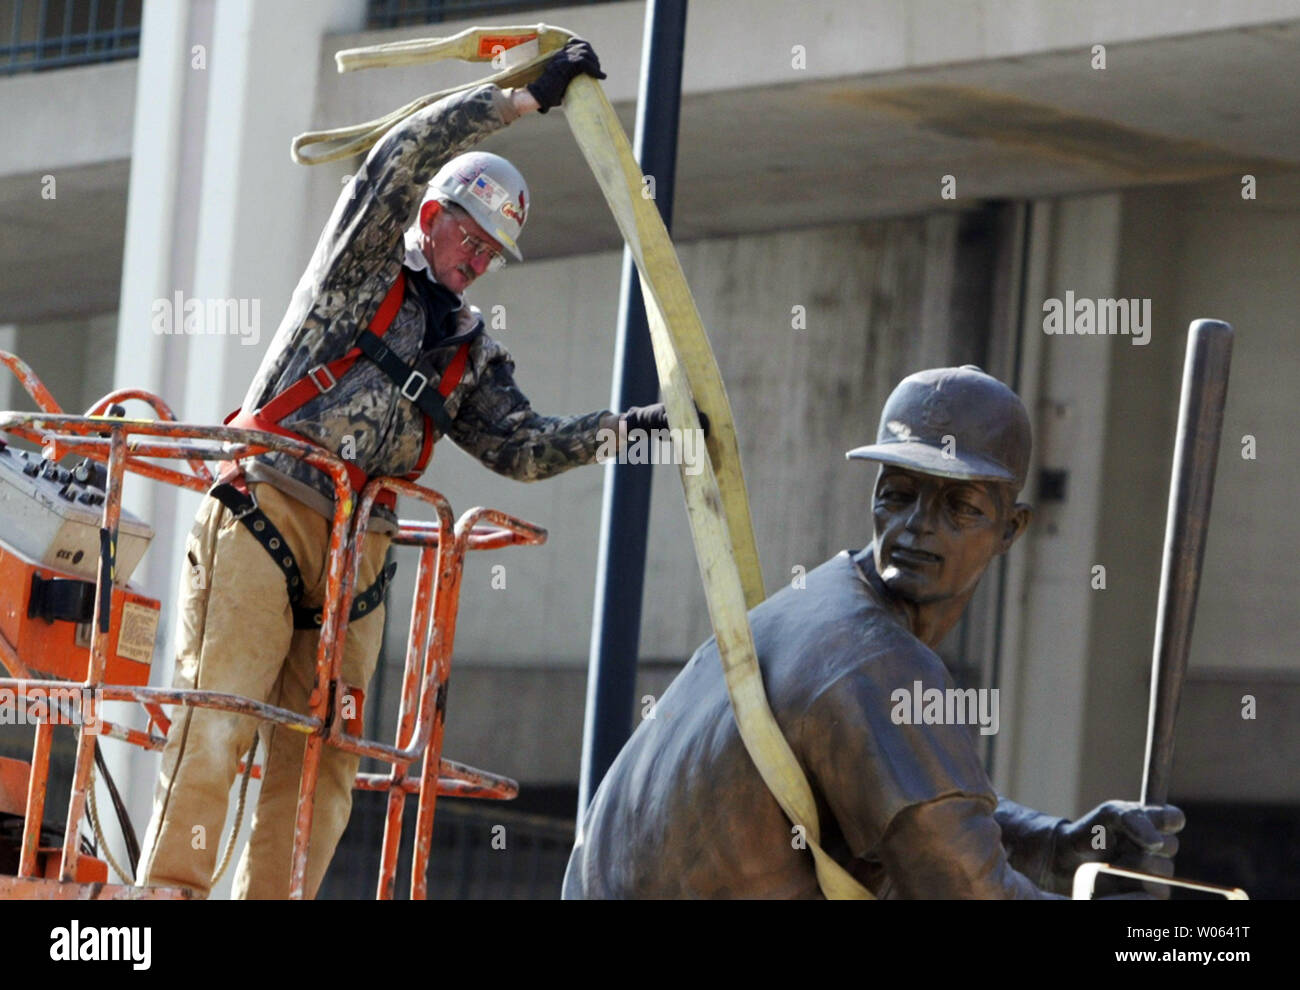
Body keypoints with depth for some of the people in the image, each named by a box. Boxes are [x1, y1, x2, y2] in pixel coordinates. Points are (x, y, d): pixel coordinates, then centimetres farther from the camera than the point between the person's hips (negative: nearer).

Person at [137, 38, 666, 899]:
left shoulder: (470, 357, 21)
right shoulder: (364, 268, 8)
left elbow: (523, 447, 8)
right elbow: (404, 157, -5)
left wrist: (625, 427, -5)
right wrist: (526, 97, -2)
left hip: (356, 553, 6)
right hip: (263, 524, -6)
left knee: (322, 762, -1)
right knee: (217, 721, -15)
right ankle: (171, 889, -18)